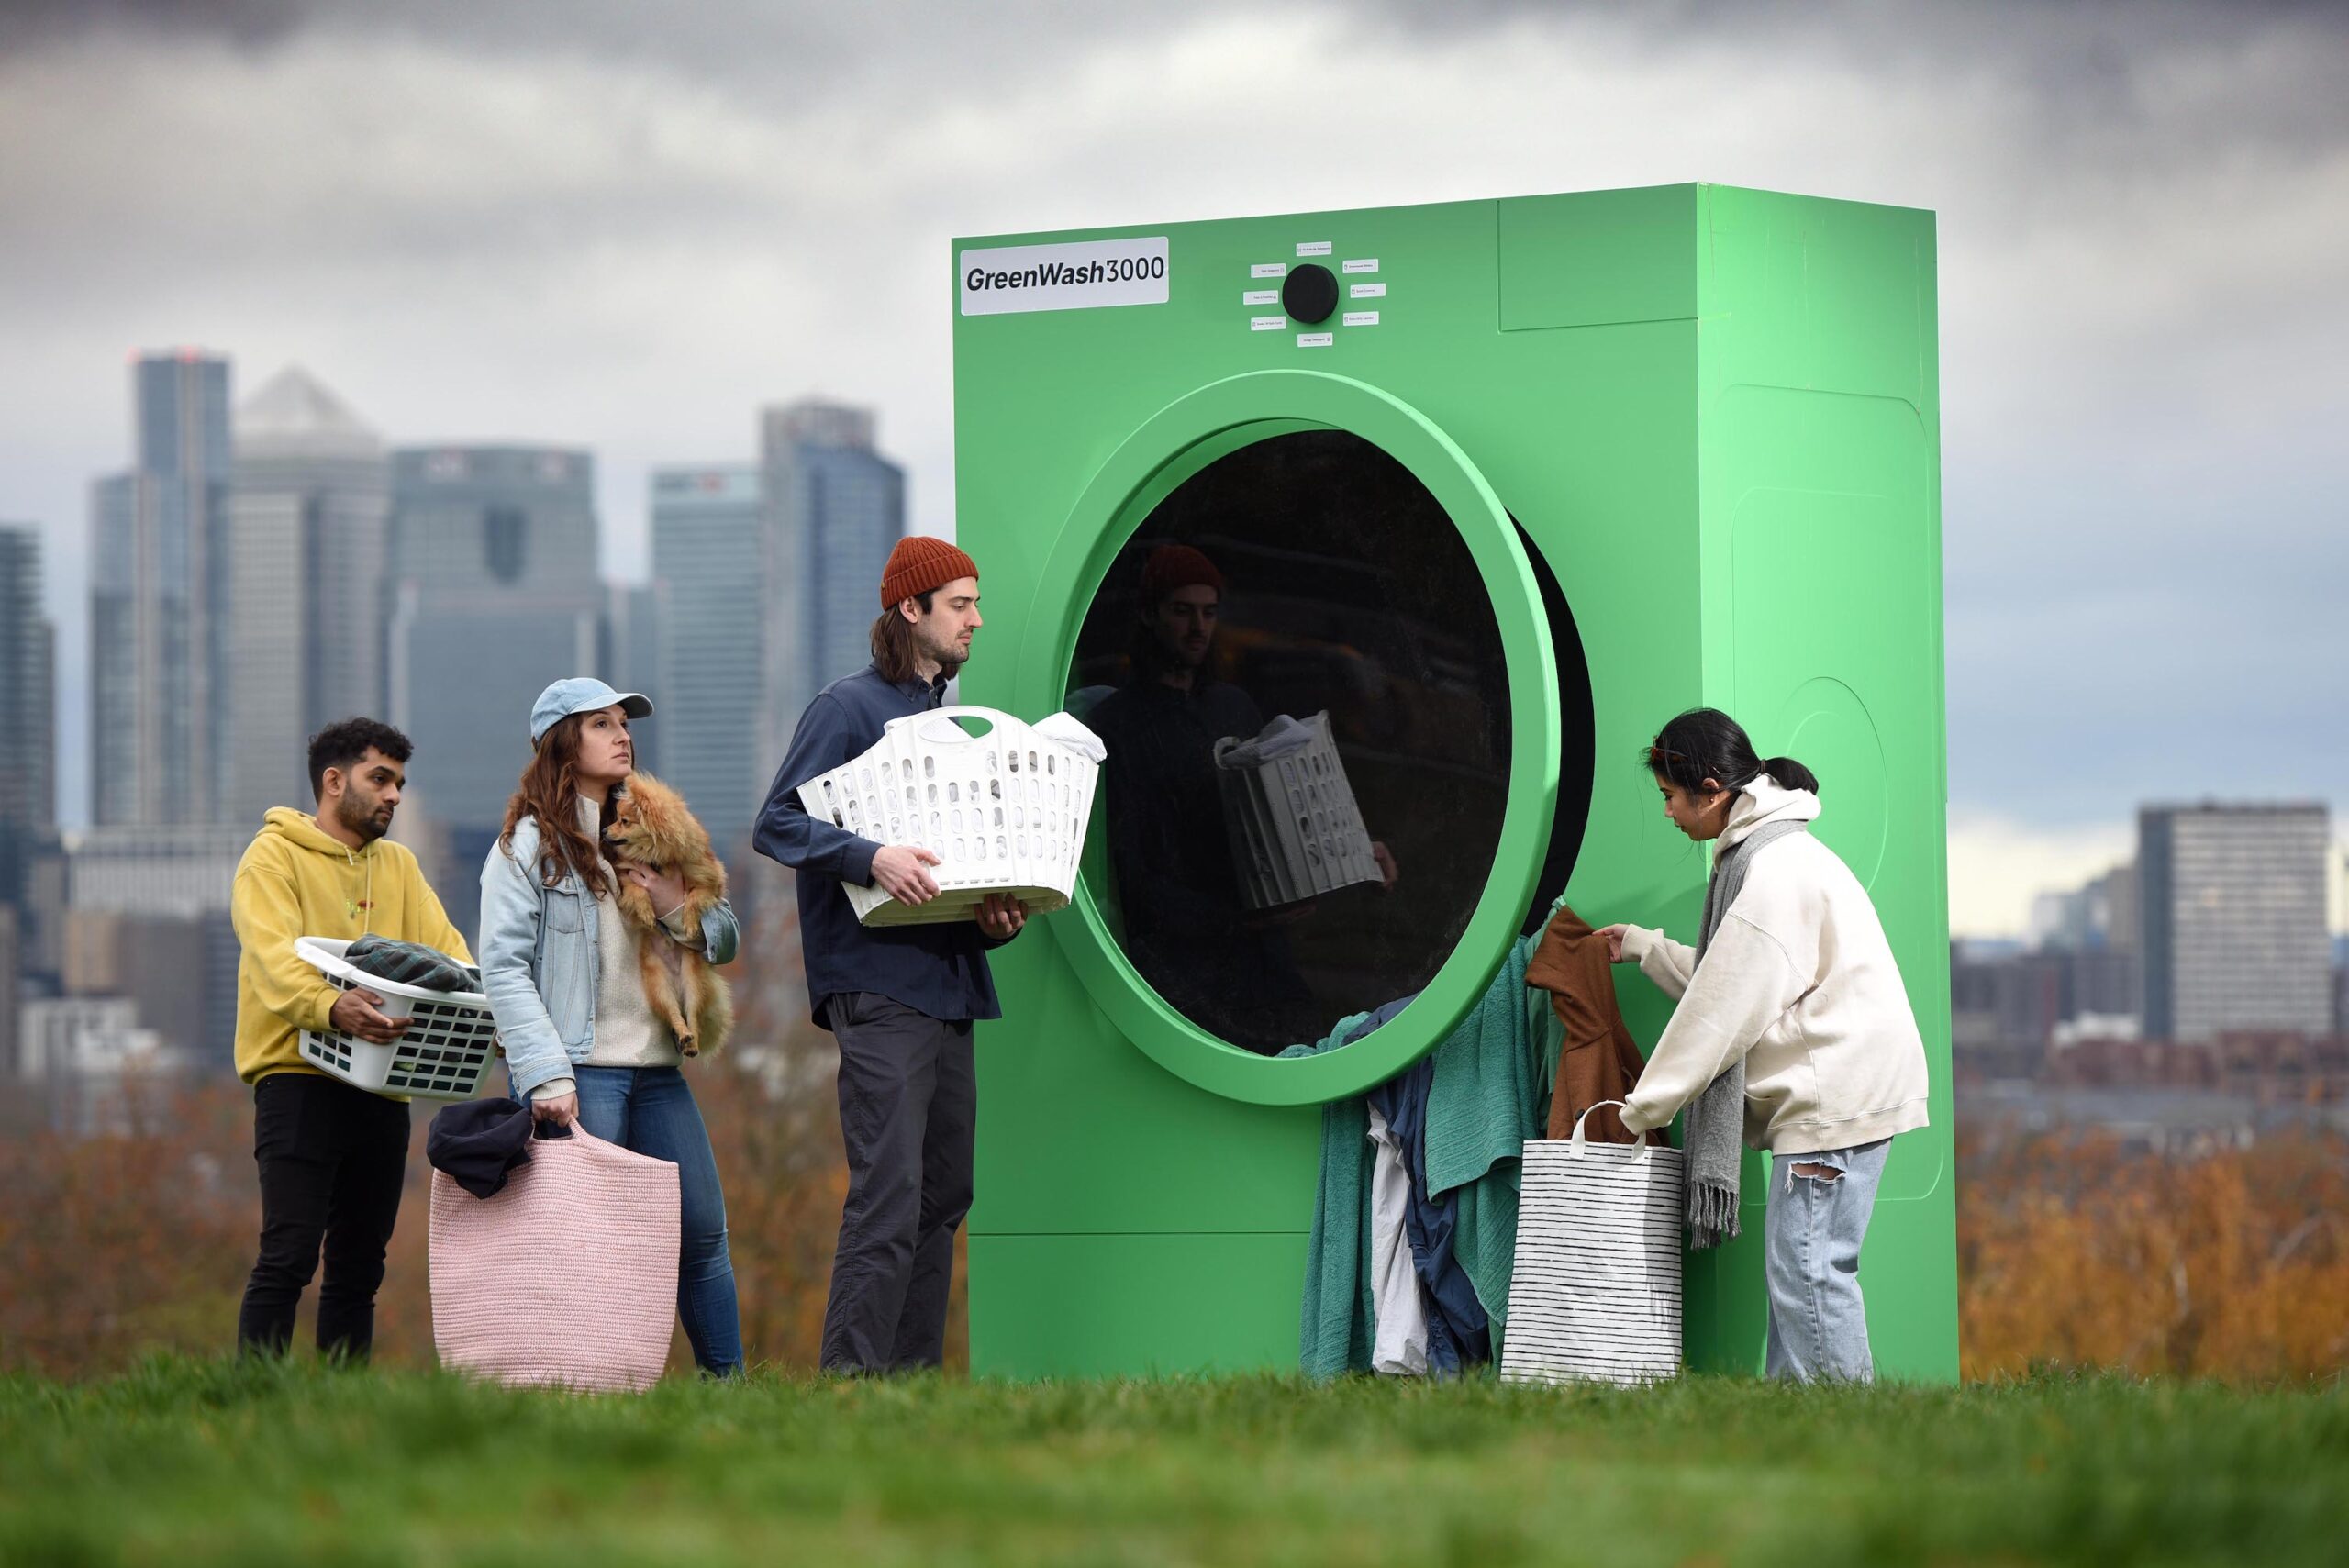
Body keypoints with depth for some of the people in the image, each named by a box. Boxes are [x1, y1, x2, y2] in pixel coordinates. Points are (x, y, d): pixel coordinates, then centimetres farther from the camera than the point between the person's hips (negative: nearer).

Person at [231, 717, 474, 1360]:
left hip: (381, 1085, 7)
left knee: (359, 1265, 9)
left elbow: (445, 950, 10)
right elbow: (274, 955, -18)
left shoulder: (398, 865, 20)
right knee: (288, 1255, -14)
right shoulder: (274, 856, -2)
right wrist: (330, 1006, -39)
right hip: (301, 1077, -7)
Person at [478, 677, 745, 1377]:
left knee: (703, 1232, 5)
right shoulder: (528, 844, -1)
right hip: (578, 1074, -6)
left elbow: (726, 939, 19)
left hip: (657, 1070, 6)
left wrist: (680, 911, -4)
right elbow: (503, 968, -10)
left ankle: (727, 1385, 11)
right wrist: (547, 1076, -20)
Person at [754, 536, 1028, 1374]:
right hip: (878, 982, -8)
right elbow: (776, 824, -11)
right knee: (888, 1193, -14)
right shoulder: (848, 706, -3)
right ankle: (853, 1378, -14)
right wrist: (869, 857, -26)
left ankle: (915, 1378, 13)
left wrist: (998, 914, 3)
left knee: (944, 1193, 8)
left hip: (949, 979, 8)